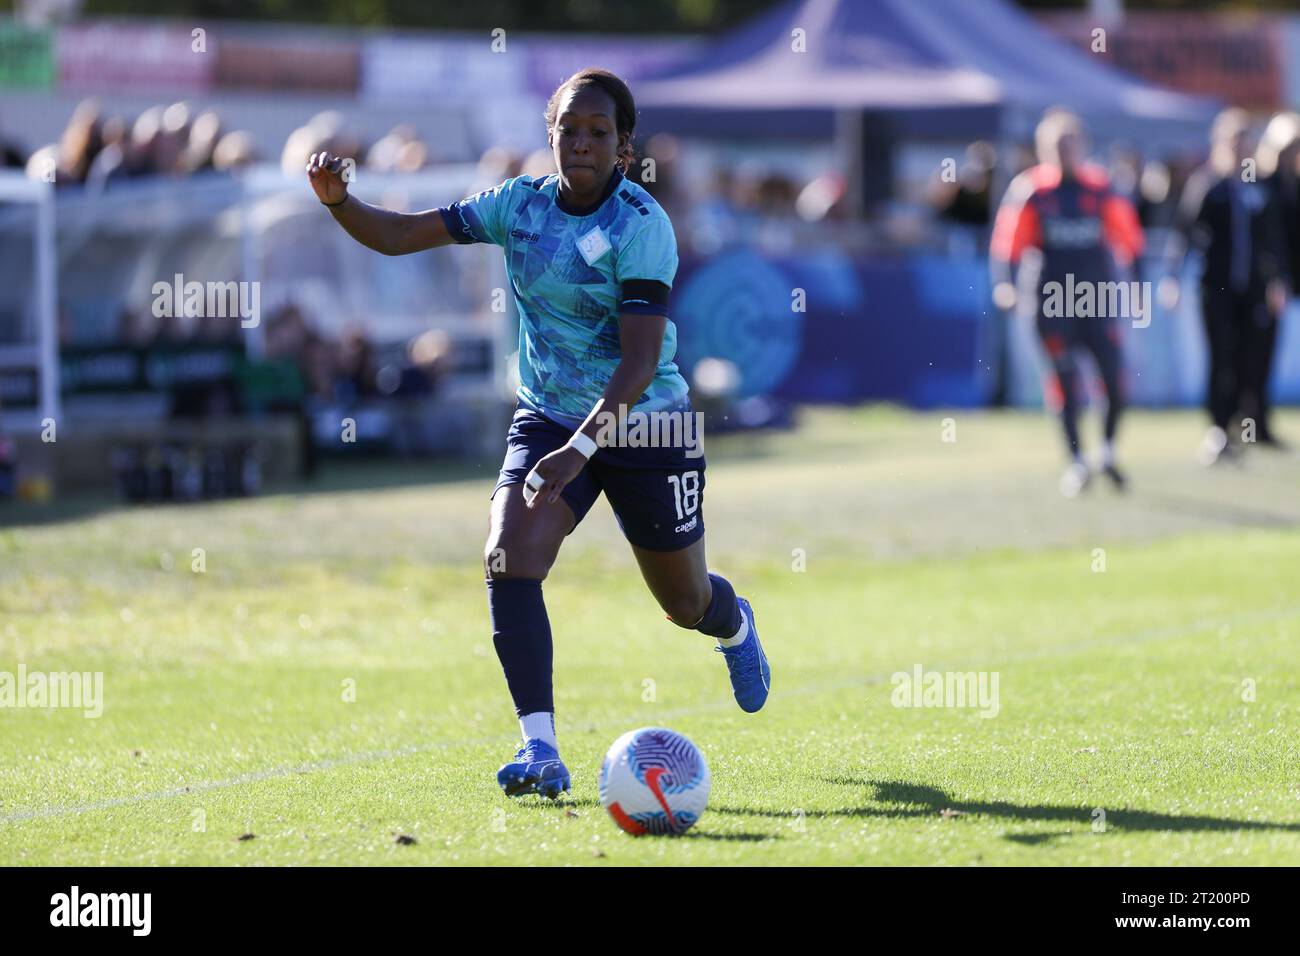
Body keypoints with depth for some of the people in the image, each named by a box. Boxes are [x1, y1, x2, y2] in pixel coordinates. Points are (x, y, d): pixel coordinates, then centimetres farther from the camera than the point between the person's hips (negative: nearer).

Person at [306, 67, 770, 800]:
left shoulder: (641, 225, -21)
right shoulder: (521, 203, -3)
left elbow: (640, 360, -27)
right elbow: (400, 235, -3)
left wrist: (580, 449, -37)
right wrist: (337, 200, -22)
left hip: (644, 425, -4)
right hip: (548, 419, 4)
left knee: (686, 603, 14)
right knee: (509, 561, -22)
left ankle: (735, 624, 54)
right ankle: (541, 751, -20)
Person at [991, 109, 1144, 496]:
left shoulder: (1100, 188, 2)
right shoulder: (1029, 189, -2)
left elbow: (1127, 237, 10)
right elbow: (1008, 241, -3)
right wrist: (1003, 282, -15)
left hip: (1098, 299, 2)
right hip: (1051, 300, -2)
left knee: (1115, 381, -4)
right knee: (1064, 379, -1)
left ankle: (1109, 452, 18)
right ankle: (1077, 462, 11)